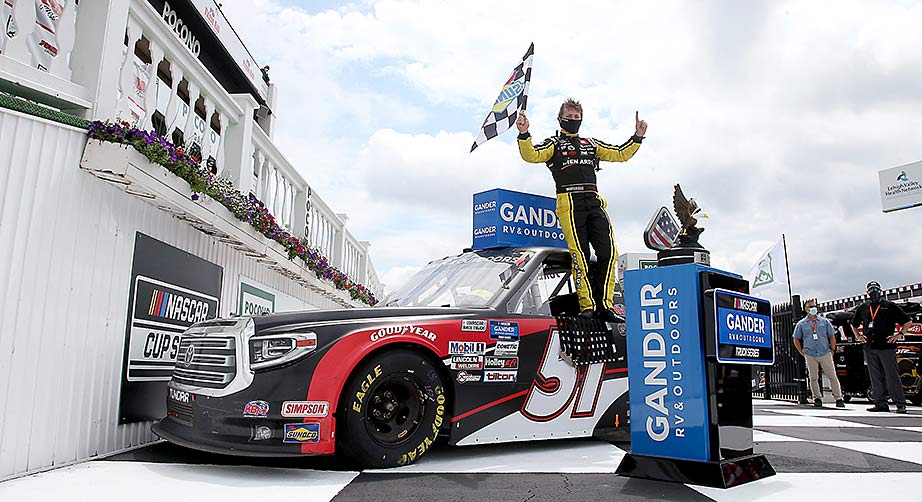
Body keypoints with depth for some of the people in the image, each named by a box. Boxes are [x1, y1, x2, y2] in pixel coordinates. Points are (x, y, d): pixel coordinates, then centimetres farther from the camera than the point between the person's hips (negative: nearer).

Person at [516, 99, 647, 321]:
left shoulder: (591, 144, 28)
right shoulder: (553, 143, 14)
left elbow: (620, 154, 27)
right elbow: (531, 155, -5)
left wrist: (637, 137, 14)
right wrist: (524, 134, -21)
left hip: (594, 202, 4)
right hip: (569, 202, -4)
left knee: (609, 252, -8)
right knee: (580, 254, -12)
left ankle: (605, 305, -3)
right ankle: (587, 306, -9)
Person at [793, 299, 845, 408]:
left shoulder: (824, 321, 8)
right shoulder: (801, 324, 5)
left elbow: (832, 337, 13)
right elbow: (796, 340, 12)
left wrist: (832, 351, 7)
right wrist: (802, 353, 6)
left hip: (825, 354, 0)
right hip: (810, 355, 0)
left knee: (832, 377, -1)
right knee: (813, 378, 4)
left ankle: (838, 399, 3)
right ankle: (817, 399, 13)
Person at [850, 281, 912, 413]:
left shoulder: (890, 306, 4)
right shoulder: (863, 308, 15)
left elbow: (907, 321, 7)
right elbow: (853, 324, 29)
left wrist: (900, 334, -4)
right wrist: (858, 336, 15)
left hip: (887, 347, -4)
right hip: (870, 348, 4)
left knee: (892, 376, -6)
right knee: (876, 378, 6)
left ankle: (900, 404, -1)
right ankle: (880, 403, 11)